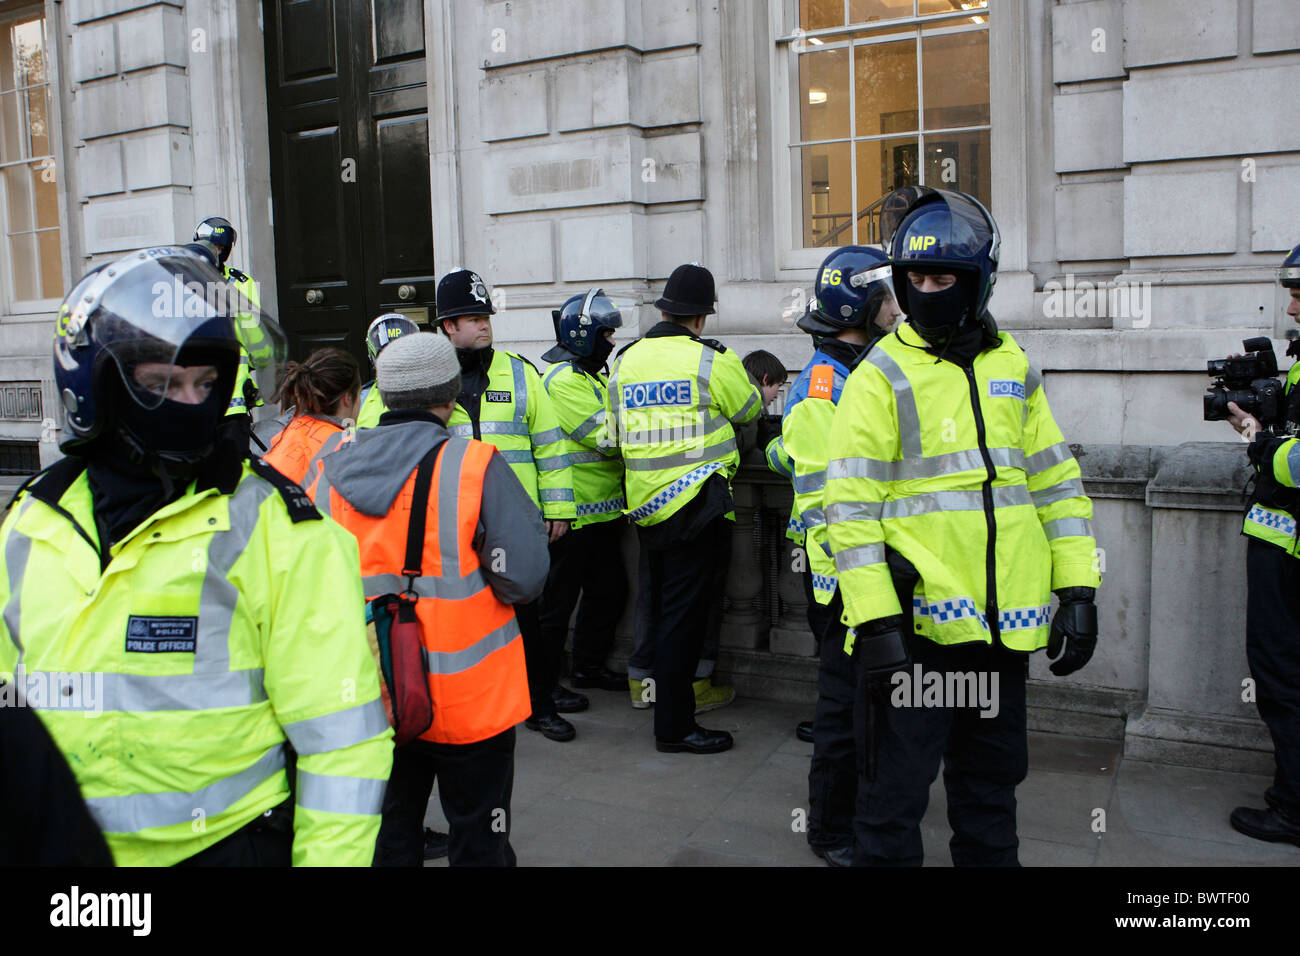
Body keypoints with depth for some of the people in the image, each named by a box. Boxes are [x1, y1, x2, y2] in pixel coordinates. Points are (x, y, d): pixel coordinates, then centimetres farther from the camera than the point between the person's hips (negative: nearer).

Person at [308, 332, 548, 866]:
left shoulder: (331, 473, -2)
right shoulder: (476, 467, -17)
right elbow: (524, 576, -20)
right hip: (468, 703, -4)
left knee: (388, 838, 22)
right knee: (478, 843, 14)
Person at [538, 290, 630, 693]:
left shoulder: (592, 374, 17)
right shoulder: (562, 379, -16)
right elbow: (607, 437, -22)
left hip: (603, 508, 10)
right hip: (574, 513, -10)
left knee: (608, 591, 17)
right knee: (558, 599, 2)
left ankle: (590, 667, 31)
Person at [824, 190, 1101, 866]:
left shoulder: (1014, 368, 10)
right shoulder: (882, 375, -6)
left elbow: (1056, 482, 13)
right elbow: (849, 505, -12)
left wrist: (1077, 590, 6)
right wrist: (874, 621, -18)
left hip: (1004, 625, 5)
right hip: (916, 619, -5)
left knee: (992, 781, 20)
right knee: (896, 784, 3)